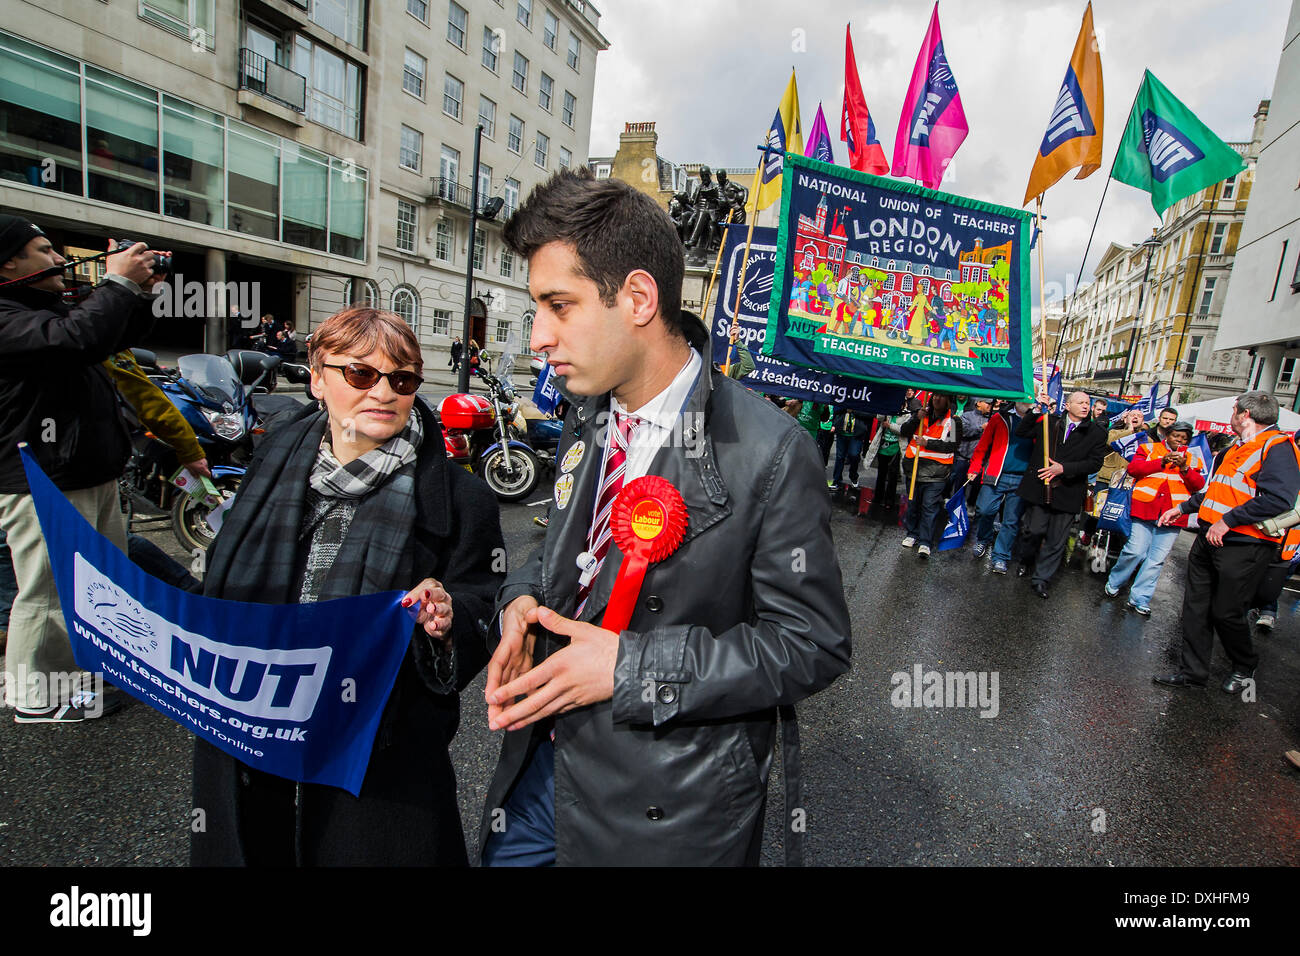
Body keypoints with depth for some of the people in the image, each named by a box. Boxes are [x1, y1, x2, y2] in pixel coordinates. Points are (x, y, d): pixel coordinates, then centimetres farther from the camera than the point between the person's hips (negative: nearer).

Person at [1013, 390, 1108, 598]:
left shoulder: (1096, 432, 3)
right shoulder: (1049, 422, 5)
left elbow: (1095, 462, -4)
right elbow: (1021, 432, 2)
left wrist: (1063, 468, -14)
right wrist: (1037, 412, -10)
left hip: (1068, 493, 0)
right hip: (1039, 487, 0)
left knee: (1056, 540, 4)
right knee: (1034, 530, 1)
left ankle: (1040, 578, 16)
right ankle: (1025, 561, 30)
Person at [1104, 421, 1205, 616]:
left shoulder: (1193, 459, 18)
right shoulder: (1150, 448, 11)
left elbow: (1198, 485, 5)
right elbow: (1133, 468, -5)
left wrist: (1184, 469, -11)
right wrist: (1161, 463, -14)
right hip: (1145, 508, -2)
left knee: (1157, 558, 0)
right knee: (1136, 550, -9)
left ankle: (1139, 599, 8)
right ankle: (1114, 583, 14)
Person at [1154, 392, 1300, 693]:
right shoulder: (1235, 450, 17)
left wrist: (1227, 521, -24)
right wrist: (1183, 507, 28)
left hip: (1242, 546, -8)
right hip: (1208, 540, 8)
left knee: (1226, 613, 2)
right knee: (1196, 607, 9)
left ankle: (1245, 667, 29)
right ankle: (1192, 671, 18)